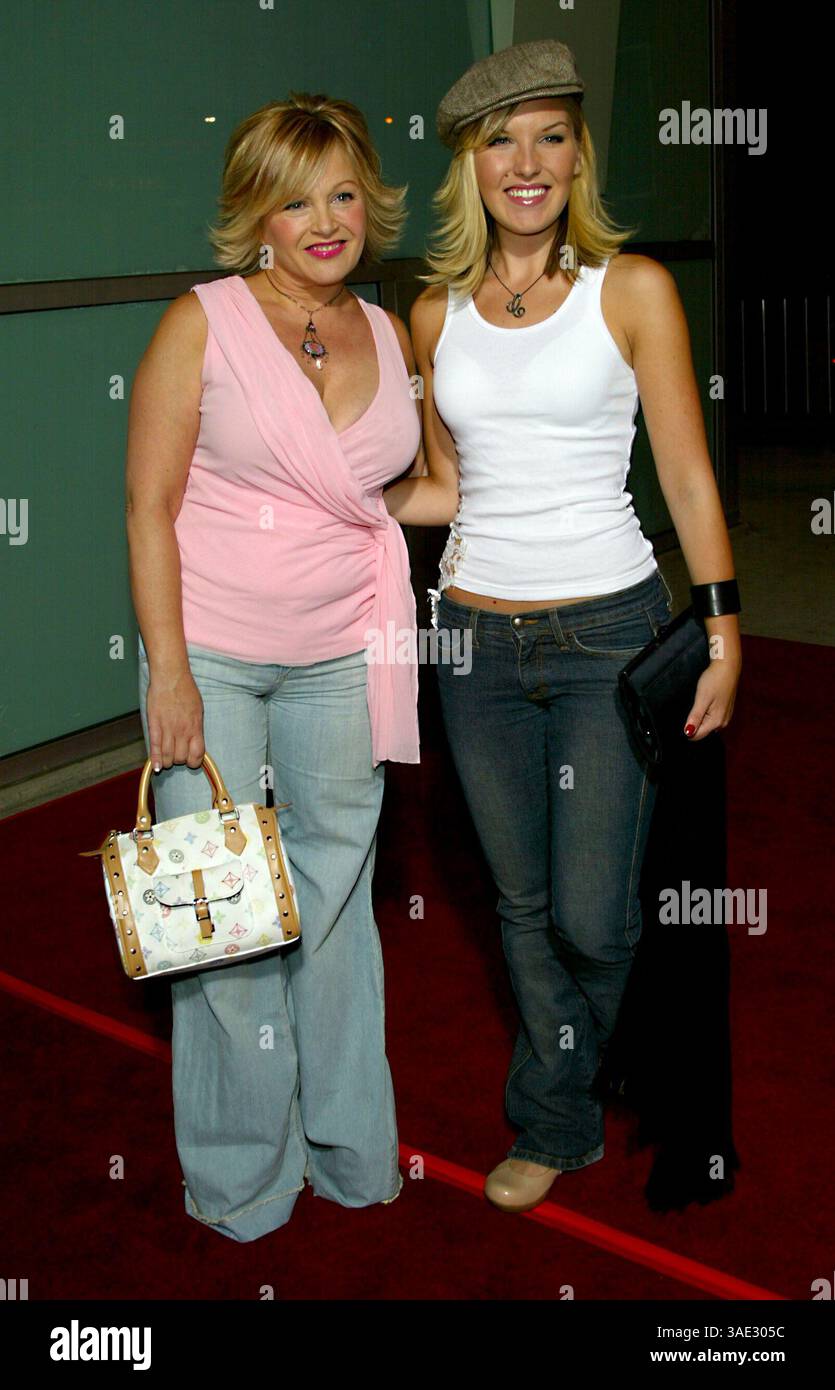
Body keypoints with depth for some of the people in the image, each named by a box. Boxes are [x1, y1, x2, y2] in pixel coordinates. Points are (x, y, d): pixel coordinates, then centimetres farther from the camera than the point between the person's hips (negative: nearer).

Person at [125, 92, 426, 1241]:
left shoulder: (390, 336, 8)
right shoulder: (202, 323, -5)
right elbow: (150, 507, -8)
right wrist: (169, 670, -13)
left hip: (341, 658, 4)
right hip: (209, 651, -3)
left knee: (337, 896, 13)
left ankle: (348, 1148, 30)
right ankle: (241, 1171, 21)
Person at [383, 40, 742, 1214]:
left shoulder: (633, 289, -2)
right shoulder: (437, 312, 8)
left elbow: (689, 475, -2)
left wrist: (723, 630, -5)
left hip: (610, 631, -3)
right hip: (477, 634, 4)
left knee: (593, 918, -2)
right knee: (524, 903, 13)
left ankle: (552, 1107, 31)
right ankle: (564, 1128, 34)